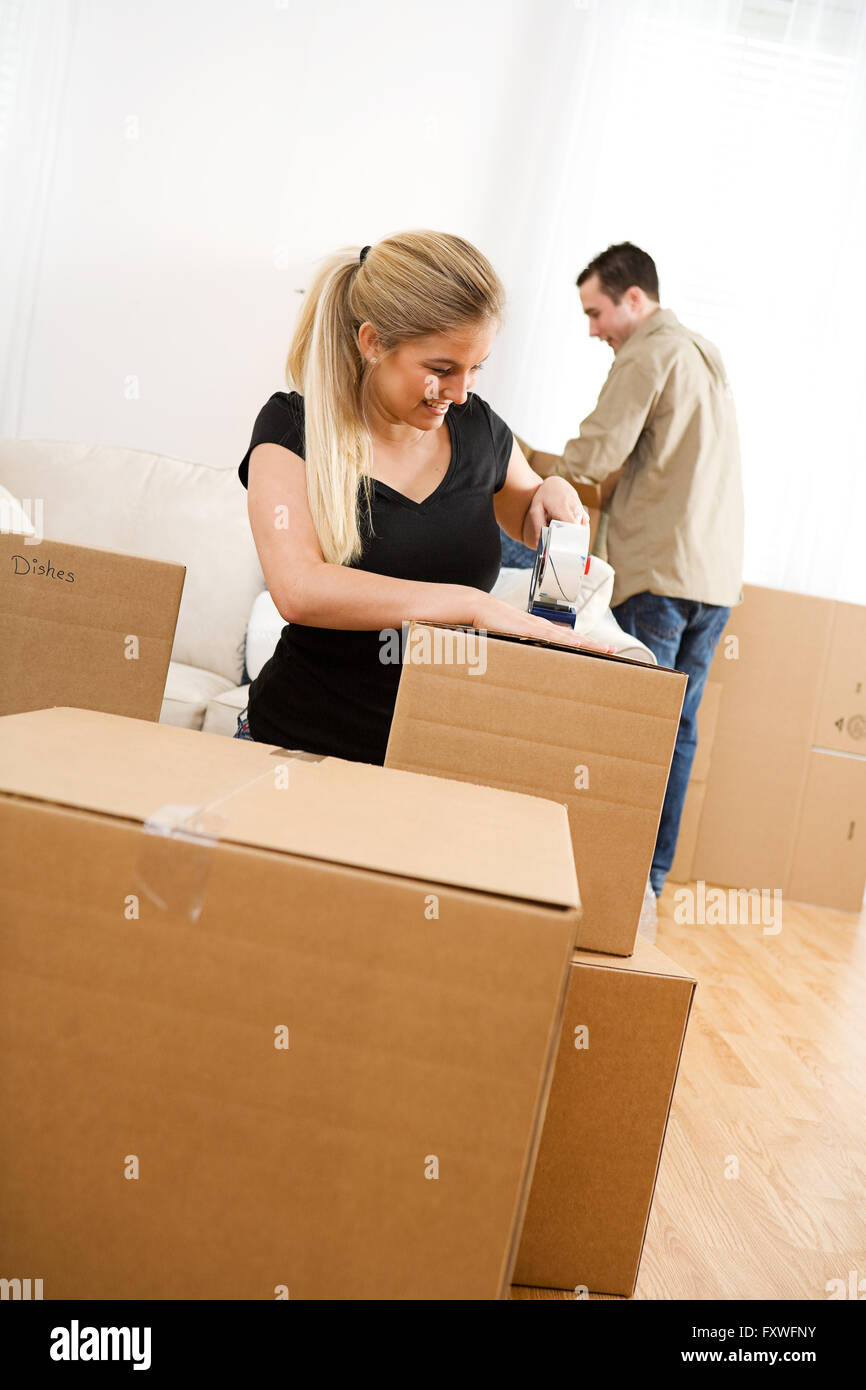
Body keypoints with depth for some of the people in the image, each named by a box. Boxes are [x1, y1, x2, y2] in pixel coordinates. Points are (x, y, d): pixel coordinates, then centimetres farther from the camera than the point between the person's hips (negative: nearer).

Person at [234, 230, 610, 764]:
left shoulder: (477, 428, 2)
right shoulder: (294, 429, -10)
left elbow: (527, 523, 23)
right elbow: (300, 590, -26)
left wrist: (551, 494, 0)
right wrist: (472, 604, -29)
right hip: (303, 742, -3)